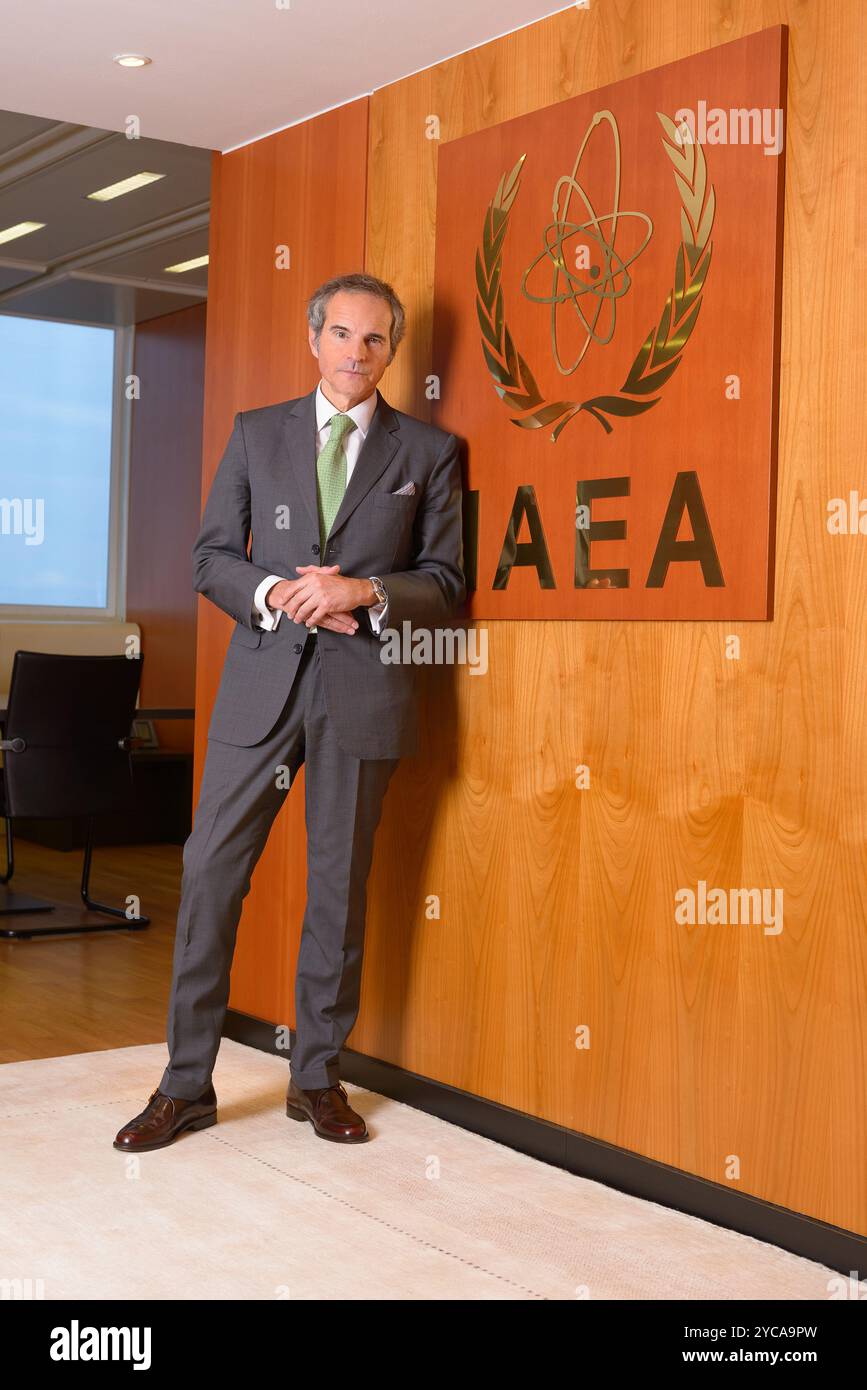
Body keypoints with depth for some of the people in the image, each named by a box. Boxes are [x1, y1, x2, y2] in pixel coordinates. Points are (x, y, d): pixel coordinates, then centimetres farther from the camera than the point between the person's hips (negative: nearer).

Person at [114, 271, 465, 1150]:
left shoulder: (428, 451, 6)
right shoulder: (256, 433, 10)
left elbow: (446, 581, 4)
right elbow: (211, 556, 7)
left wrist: (365, 592, -14)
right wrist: (277, 595, -12)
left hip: (362, 685, -1)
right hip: (261, 680, 1)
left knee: (339, 885, 6)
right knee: (211, 871, 0)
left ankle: (317, 1078, 21)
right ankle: (187, 1083, 11)